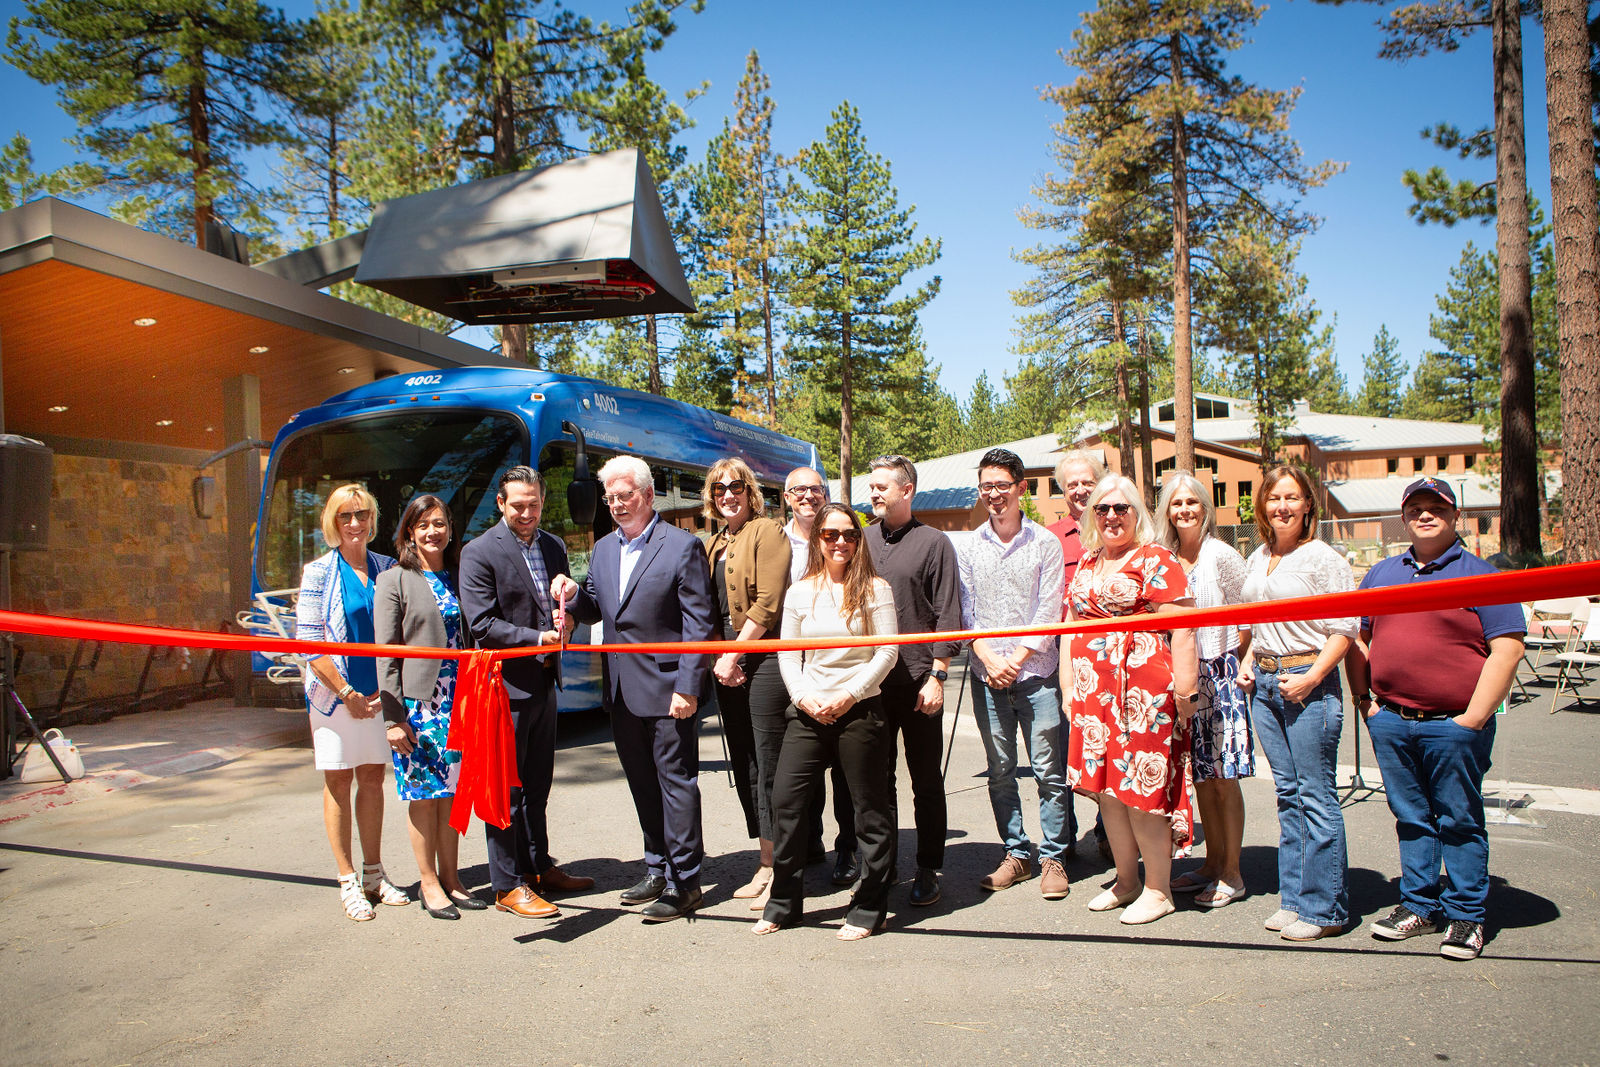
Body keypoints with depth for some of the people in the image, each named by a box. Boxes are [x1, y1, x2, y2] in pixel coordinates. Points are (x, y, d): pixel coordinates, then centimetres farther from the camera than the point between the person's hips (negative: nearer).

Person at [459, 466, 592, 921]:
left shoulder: (553, 546, 11)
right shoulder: (479, 552, -9)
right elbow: (482, 624, -14)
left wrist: (564, 618, -3)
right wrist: (537, 638, -21)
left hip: (543, 683, 7)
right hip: (505, 685, -7)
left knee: (537, 786, 18)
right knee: (506, 791, 1)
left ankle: (539, 868, 30)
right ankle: (508, 886, 11)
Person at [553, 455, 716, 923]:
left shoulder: (683, 546, -8)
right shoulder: (603, 549, 13)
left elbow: (699, 622, -12)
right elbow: (596, 611, 18)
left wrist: (688, 687, -17)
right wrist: (574, 594, -5)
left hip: (667, 689, -7)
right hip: (622, 691, 7)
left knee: (676, 783, -1)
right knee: (642, 784, 16)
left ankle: (684, 881, 8)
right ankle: (658, 867, 29)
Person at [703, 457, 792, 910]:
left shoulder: (767, 532, -4)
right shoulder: (713, 544, 18)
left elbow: (768, 604, -13)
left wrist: (733, 654, -12)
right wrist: (716, 659, 3)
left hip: (763, 660, -8)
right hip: (725, 665, 8)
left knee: (769, 766, -6)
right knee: (745, 767, 10)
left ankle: (779, 874, 2)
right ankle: (766, 865, 20)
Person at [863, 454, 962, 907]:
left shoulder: (933, 543, 0)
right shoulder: (861, 540, 10)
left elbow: (947, 616, -3)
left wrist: (936, 675, -9)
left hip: (917, 680, -3)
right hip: (870, 679, 4)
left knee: (926, 781, 5)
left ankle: (928, 870, 16)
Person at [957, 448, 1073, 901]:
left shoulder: (1044, 542, 0)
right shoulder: (969, 547, 7)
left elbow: (1049, 610, -3)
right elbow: (965, 610, 6)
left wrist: (1017, 659, -9)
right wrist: (988, 657, -7)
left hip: (1036, 672, -2)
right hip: (987, 676, 3)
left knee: (1048, 770, 0)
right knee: (1000, 772, 8)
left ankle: (1052, 858, 11)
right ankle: (1016, 854, 19)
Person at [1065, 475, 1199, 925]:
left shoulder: (1155, 560, -6)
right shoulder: (1085, 563, 16)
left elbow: (1181, 628, -11)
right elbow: (1073, 624, 21)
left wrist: (1184, 689, -16)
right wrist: (1070, 683, 16)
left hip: (1143, 689, -7)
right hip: (1095, 690, 7)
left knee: (1142, 787, -1)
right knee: (1105, 785, 11)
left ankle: (1159, 889, 14)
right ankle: (1126, 880, 26)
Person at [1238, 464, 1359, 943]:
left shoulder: (1323, 559, -8)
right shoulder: (1257, 560, 14)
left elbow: (1344, 630, -11)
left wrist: (1311, 677, -18)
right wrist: (1248, 662, 10)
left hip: (1309, 683, -7)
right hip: (1264, 683, 7)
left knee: (1315, 795, -3)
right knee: (1287, 793, 12)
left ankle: (1323, 908, 6)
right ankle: (1293, 896, 20)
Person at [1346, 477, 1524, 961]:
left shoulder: (1480, 575, -2)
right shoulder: (1382, 574, 12)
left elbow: (1508, 649, -8)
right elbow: (1358, 639, 18)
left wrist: (1475, 718, -13)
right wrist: (1363, 699, 8)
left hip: (1454, 726, -4)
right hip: (1391, 721, 4)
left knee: (1459, 821, 5)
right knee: (1410, 817, 13)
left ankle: (1466, 916, 18)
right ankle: (1419, 905, 25)